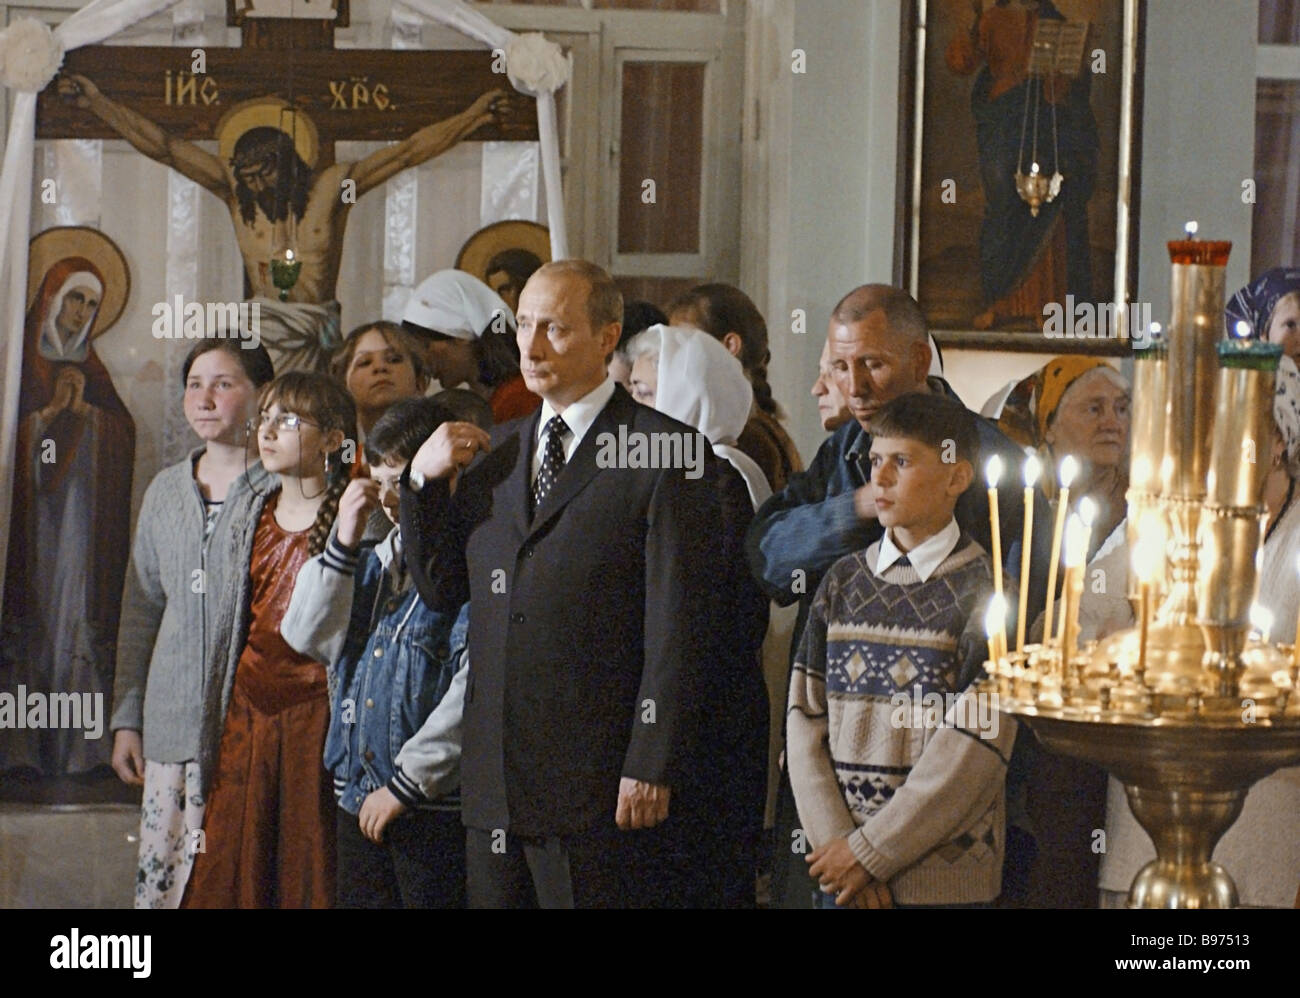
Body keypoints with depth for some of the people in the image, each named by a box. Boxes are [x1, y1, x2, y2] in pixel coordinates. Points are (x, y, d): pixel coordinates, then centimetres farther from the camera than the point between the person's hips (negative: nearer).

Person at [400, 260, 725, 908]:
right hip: (495, 785, 6)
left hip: (602, 787, -6)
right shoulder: (493, 452, 16)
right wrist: (424, 478, 3)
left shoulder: (668, 452, -5)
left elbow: (680, 628, -10)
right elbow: (440, 589, 17)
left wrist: (651, 768, -15)